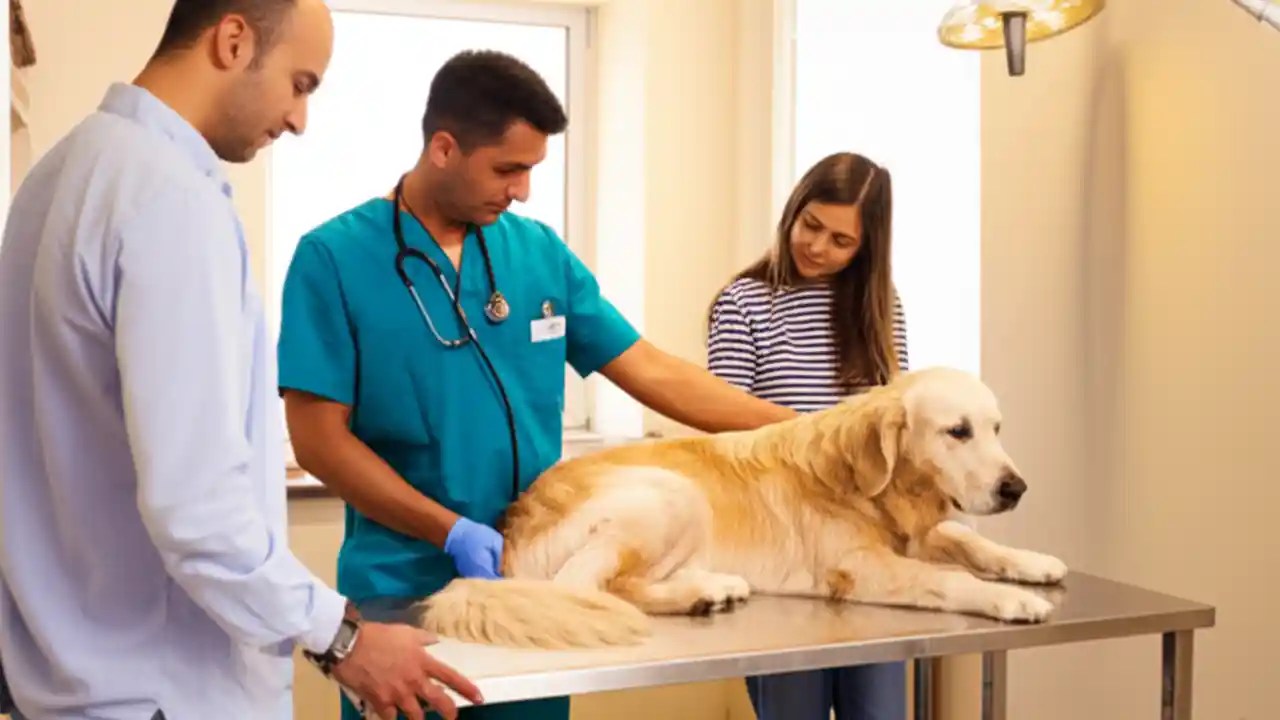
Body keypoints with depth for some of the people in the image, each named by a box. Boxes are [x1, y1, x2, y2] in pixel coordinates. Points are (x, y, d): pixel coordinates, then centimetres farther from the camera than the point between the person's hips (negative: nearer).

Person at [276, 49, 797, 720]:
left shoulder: (540, 251, 3)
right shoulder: (334, 257, -8)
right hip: (404, 589, -3)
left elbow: (654, 373, 6)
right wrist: (451, 530, -18)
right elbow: (320, 439, -10)